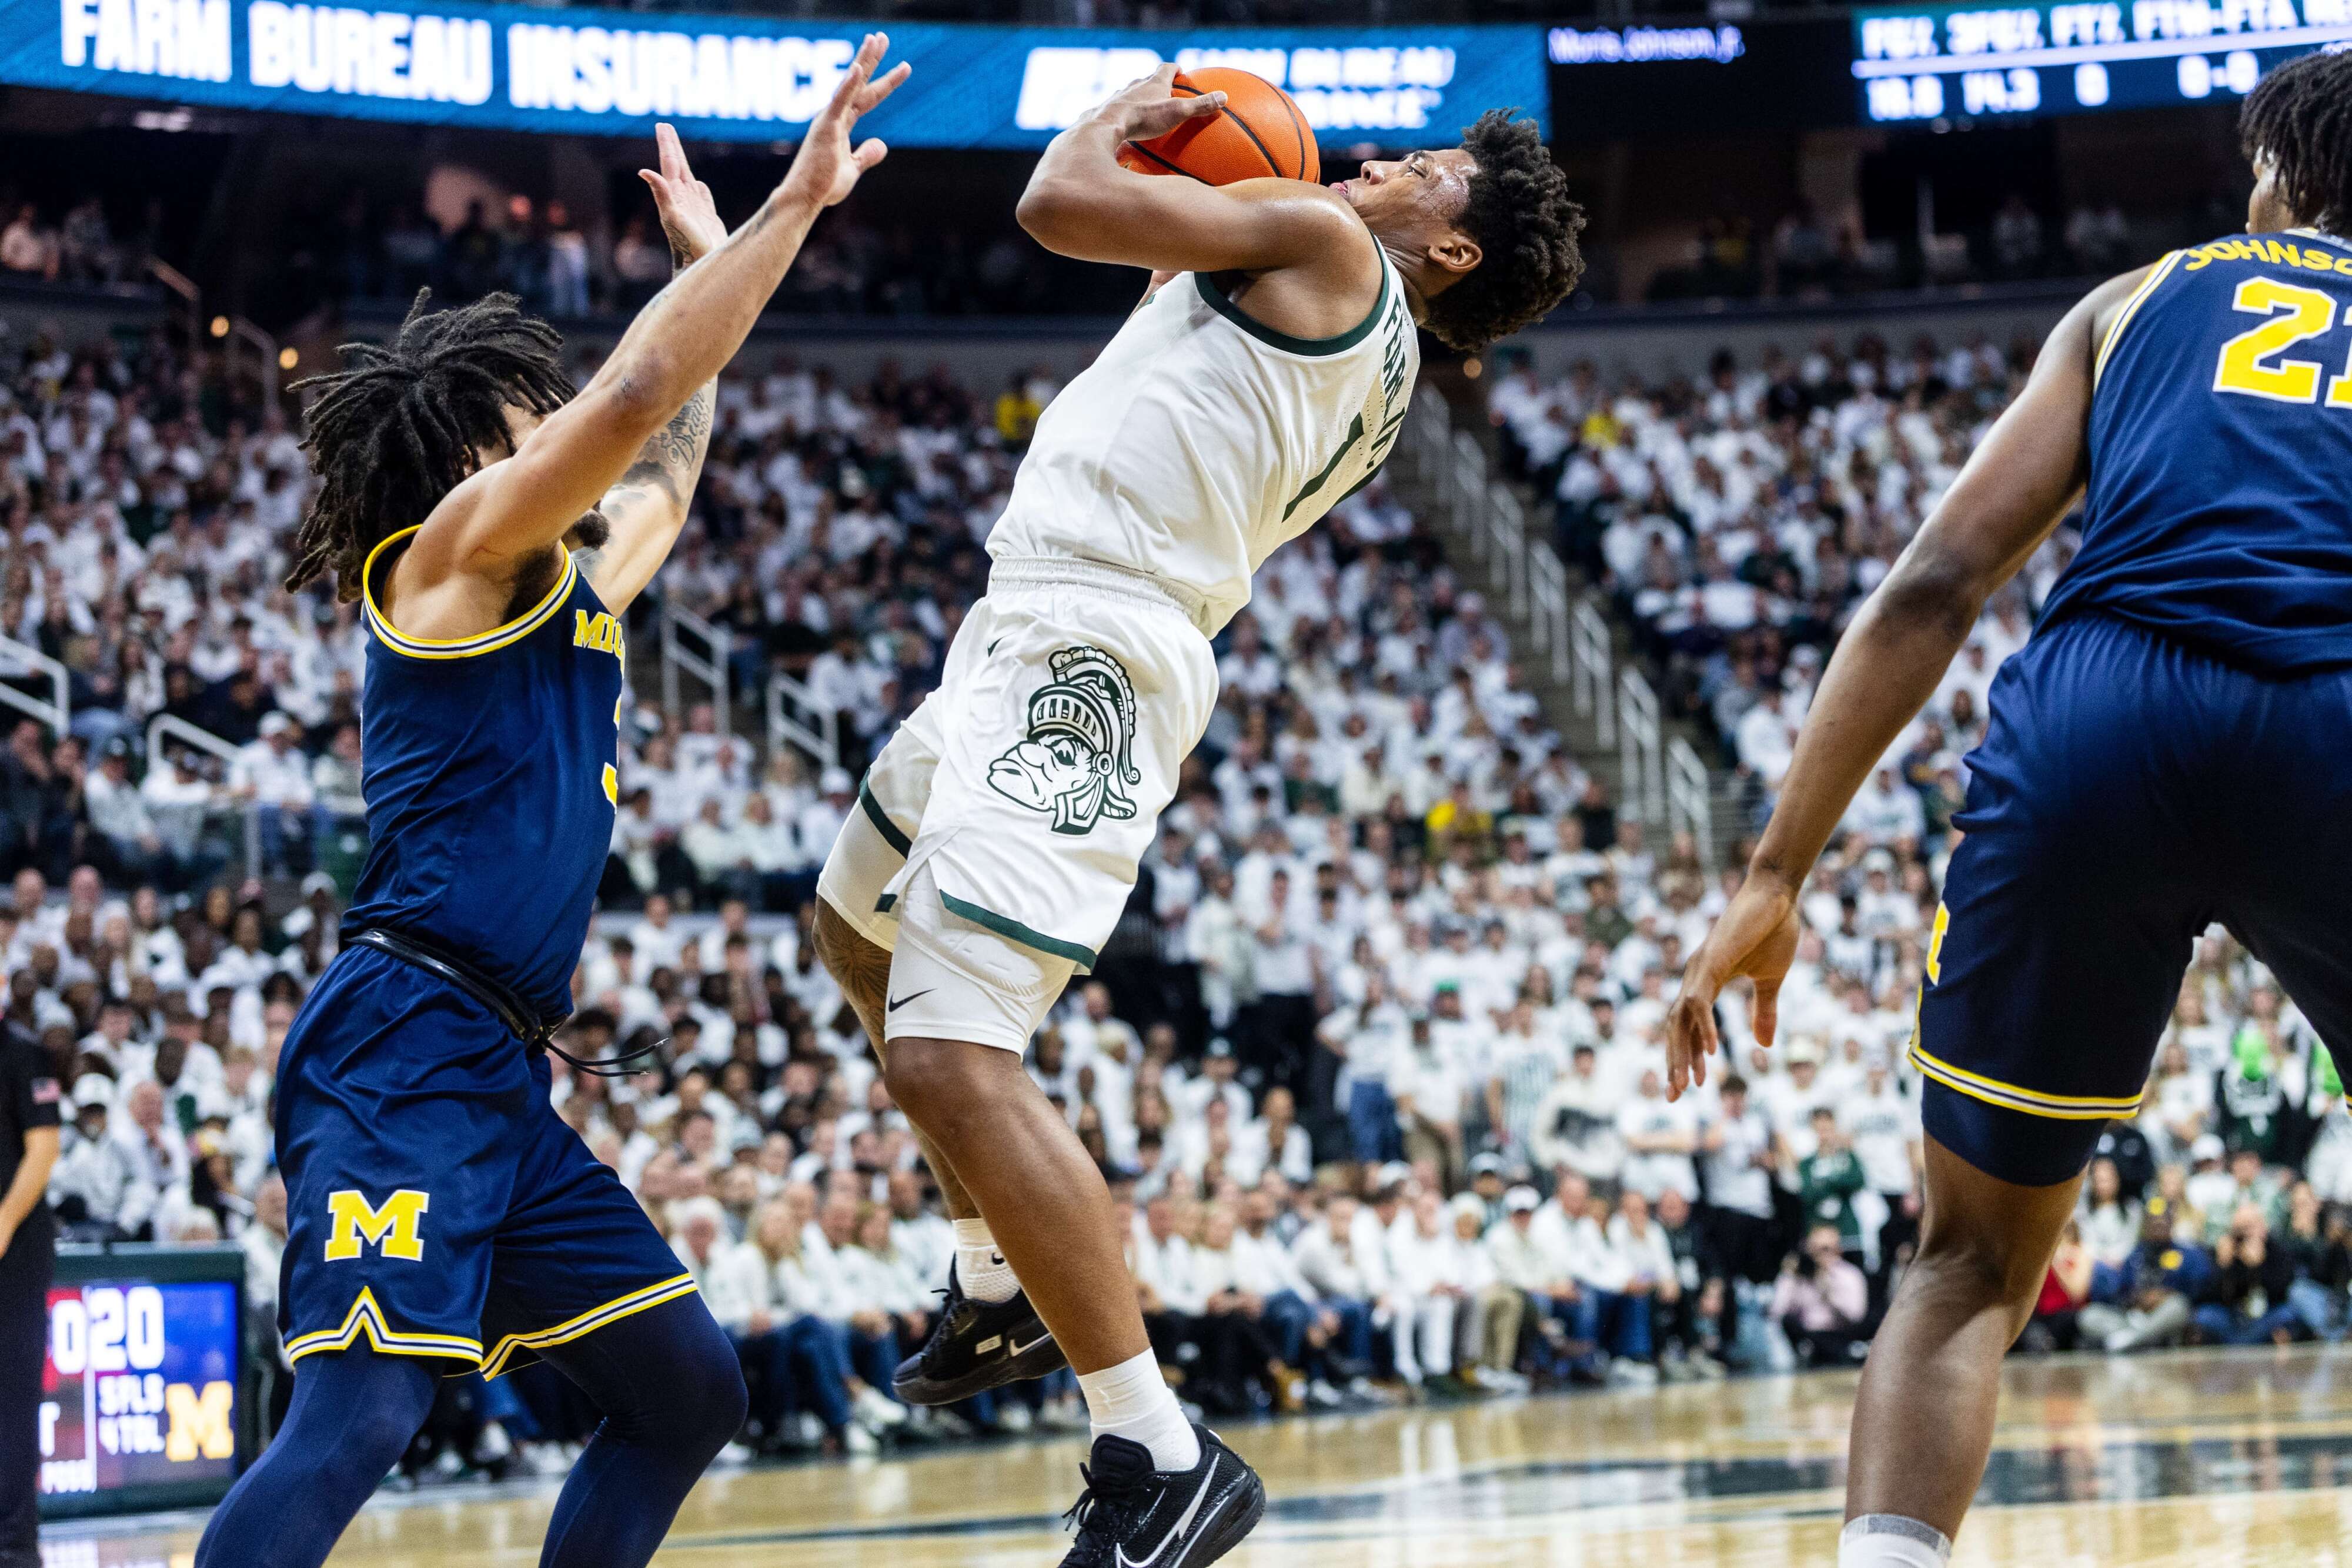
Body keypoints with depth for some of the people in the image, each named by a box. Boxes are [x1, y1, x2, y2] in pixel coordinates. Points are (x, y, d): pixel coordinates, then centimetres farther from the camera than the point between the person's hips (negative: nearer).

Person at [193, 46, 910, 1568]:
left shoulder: (572, 594, 23)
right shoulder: (458, 550, 0)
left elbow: (668, 466, 42)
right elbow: (635, 397, -14)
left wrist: (714, 265, 45)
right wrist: (792, 206, -10)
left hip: (500, 1083, 10)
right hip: (404, 1043, -10)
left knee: (691, 1389, 9)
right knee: (362, 1412, -23)